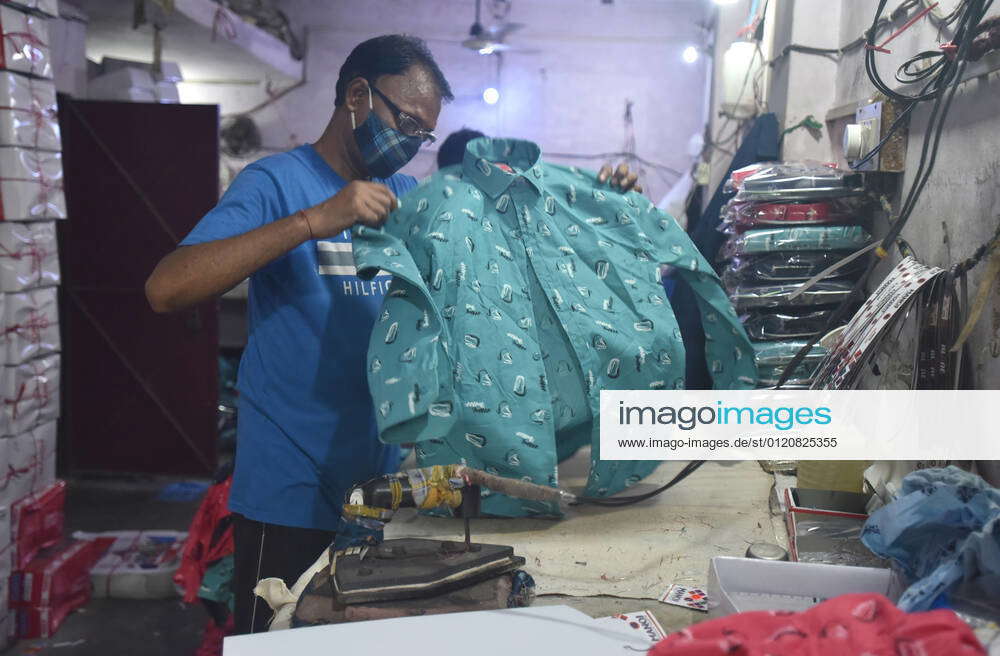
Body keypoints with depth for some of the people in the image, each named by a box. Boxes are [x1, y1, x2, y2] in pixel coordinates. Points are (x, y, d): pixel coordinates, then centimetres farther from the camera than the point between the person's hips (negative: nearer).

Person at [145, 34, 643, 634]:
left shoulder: (413, 199, 8)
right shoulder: (278, 181, -10)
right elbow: (166, 289, -24)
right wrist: (316, 220, -30)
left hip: (387, 480, 6)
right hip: (293, 496, -6)